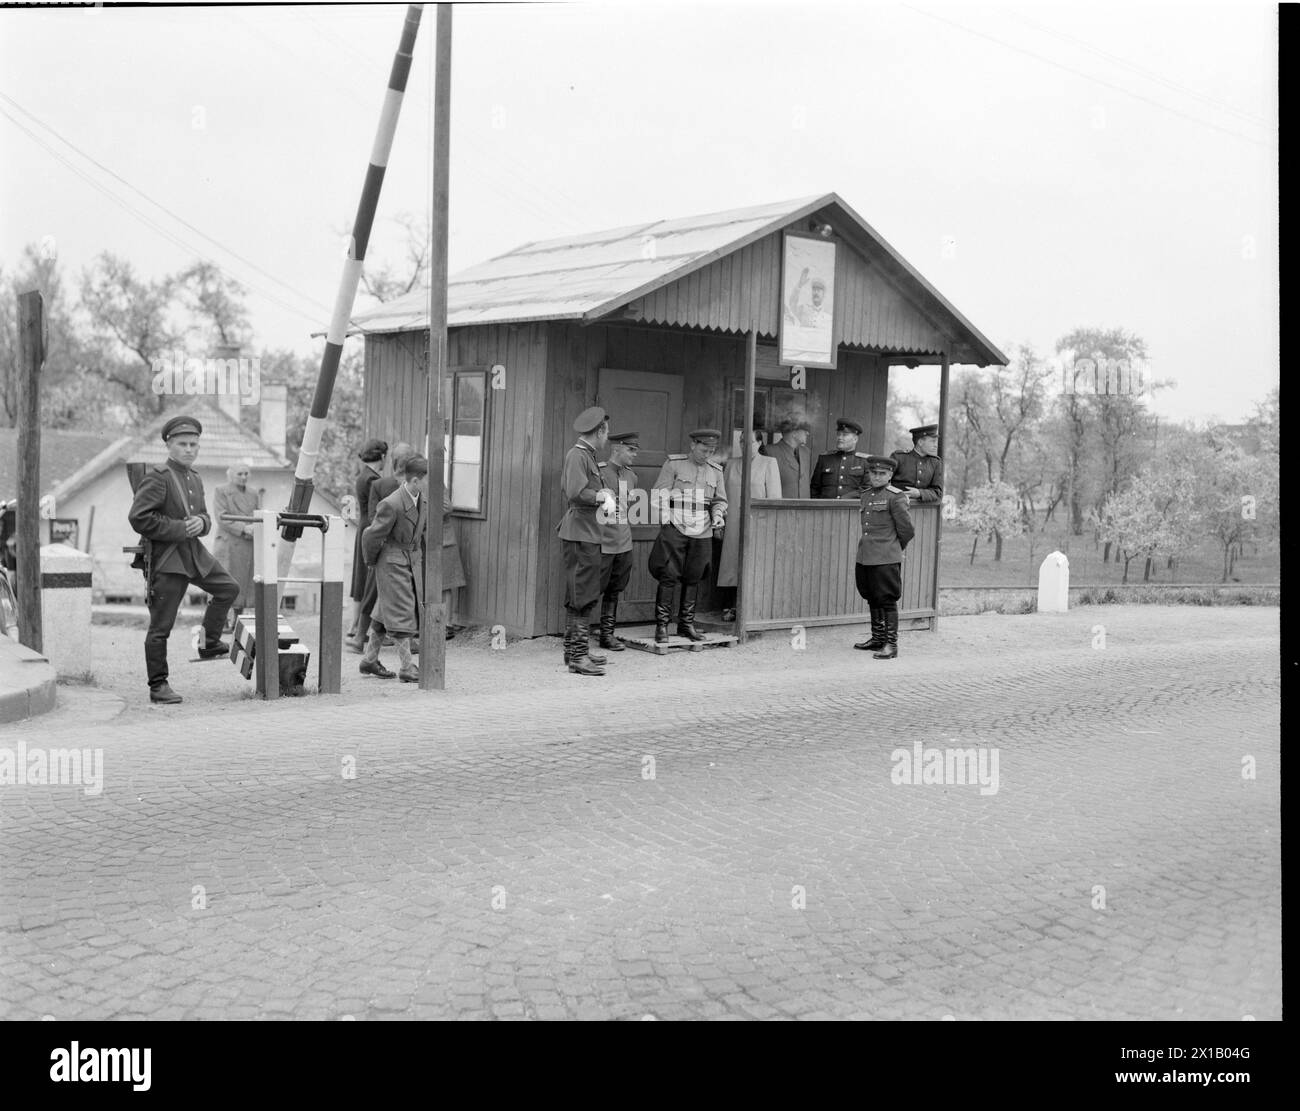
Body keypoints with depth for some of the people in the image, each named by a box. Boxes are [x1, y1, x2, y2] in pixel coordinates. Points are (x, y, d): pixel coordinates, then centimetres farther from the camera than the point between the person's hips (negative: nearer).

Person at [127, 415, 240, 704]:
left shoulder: (196, 480, 13)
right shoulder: (157, 477, -13)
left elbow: (205, 519, 23)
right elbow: (138, 518, -20)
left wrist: (201, 522, -3)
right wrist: (179, 529, -19)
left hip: (195, 554, 8)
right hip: (167, 561, -8)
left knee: (229, 588, 17)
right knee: (160, 626, -3)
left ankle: (209, 644, 30)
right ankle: (158, 686, 5)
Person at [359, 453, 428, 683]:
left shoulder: (423, 500, 1)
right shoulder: (391, 505, -24)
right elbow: (371, 536, -16)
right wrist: (371, 561, -2)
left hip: (413, 561, 8)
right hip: (392, 563, -8)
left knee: (385, 615, 15)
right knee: (401, 614, -7)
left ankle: (369, 661, 26)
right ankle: (406, 668, -2)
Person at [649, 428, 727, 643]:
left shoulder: (715, 471, 13)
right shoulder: (673, 464, -1)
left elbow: (720, 500, 21)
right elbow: (659, 494, -3)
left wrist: (718, 515, 0)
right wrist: (666, 519, -14)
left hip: (702, 534, 4)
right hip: (675, 529, -4)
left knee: (693, 579, 8)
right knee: (668, 577, -7)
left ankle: (686, 624, 19)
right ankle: (661, 626, -2)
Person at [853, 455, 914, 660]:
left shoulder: (896, 497, -9)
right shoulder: (866, 495, 12)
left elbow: (907, 529, -5)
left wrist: (897, 547, 8)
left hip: (886, 559, -7)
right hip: (865, 557, 7)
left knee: (887, 600, -4)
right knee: (873, 600, 15)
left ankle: (891, 644, 0)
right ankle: (877, 639, 27)